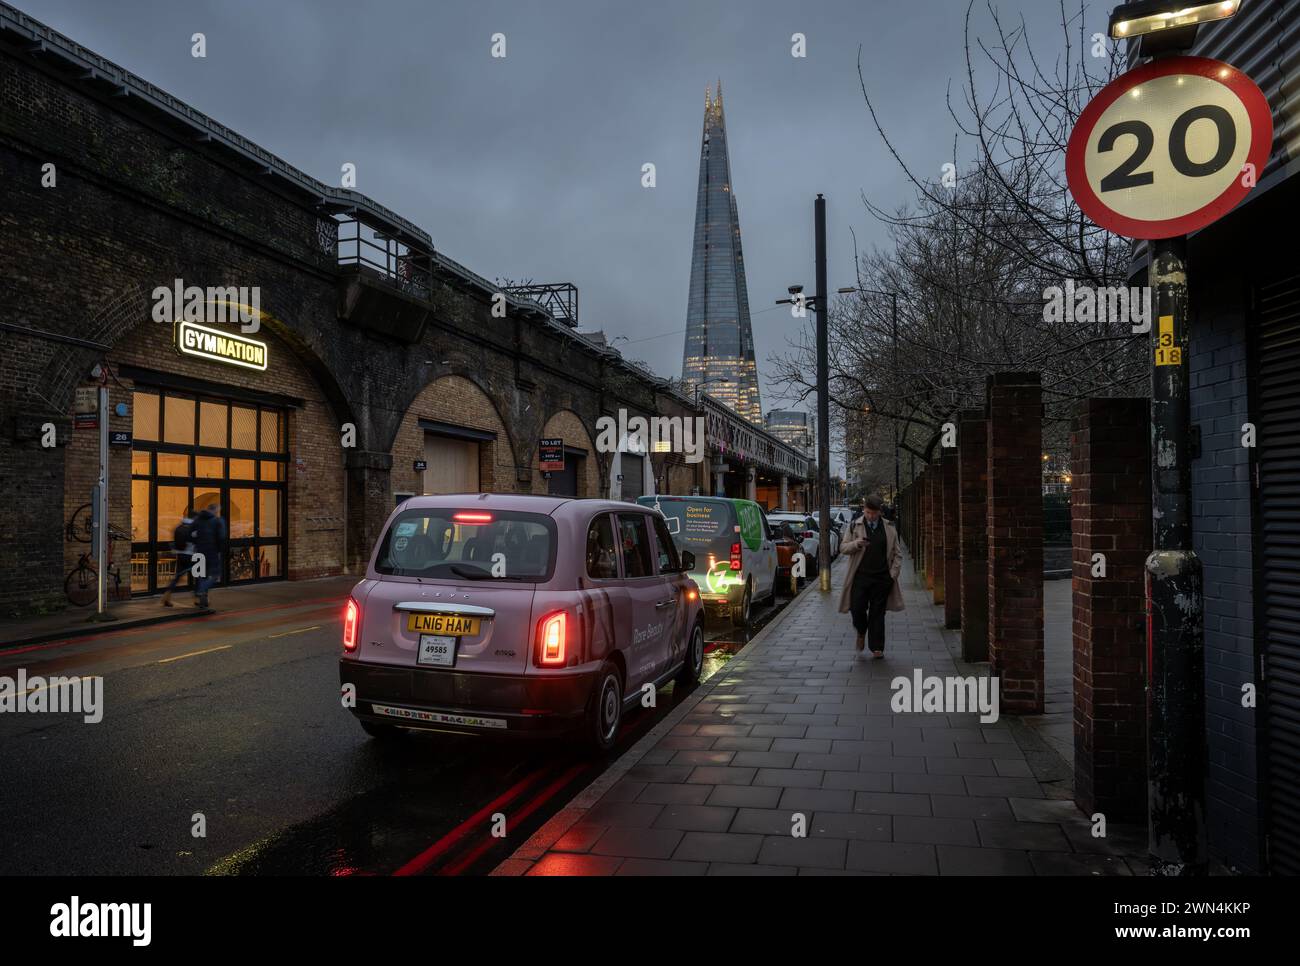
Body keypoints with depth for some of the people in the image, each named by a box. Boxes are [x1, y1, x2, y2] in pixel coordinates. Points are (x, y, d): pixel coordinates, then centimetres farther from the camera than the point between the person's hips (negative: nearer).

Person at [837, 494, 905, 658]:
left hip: (882, 578, 0)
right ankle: (861, 633, 25)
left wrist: (893, 574, 0)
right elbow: (843, 548, 6)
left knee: (878, 613, 3)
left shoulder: (889, 527, 7)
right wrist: (856, 544, -14)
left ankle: (877, 648, 11)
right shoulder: (855, 526, 4)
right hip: (861, 576, 0)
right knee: (857, 608, -6)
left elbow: (897, 554, 11)